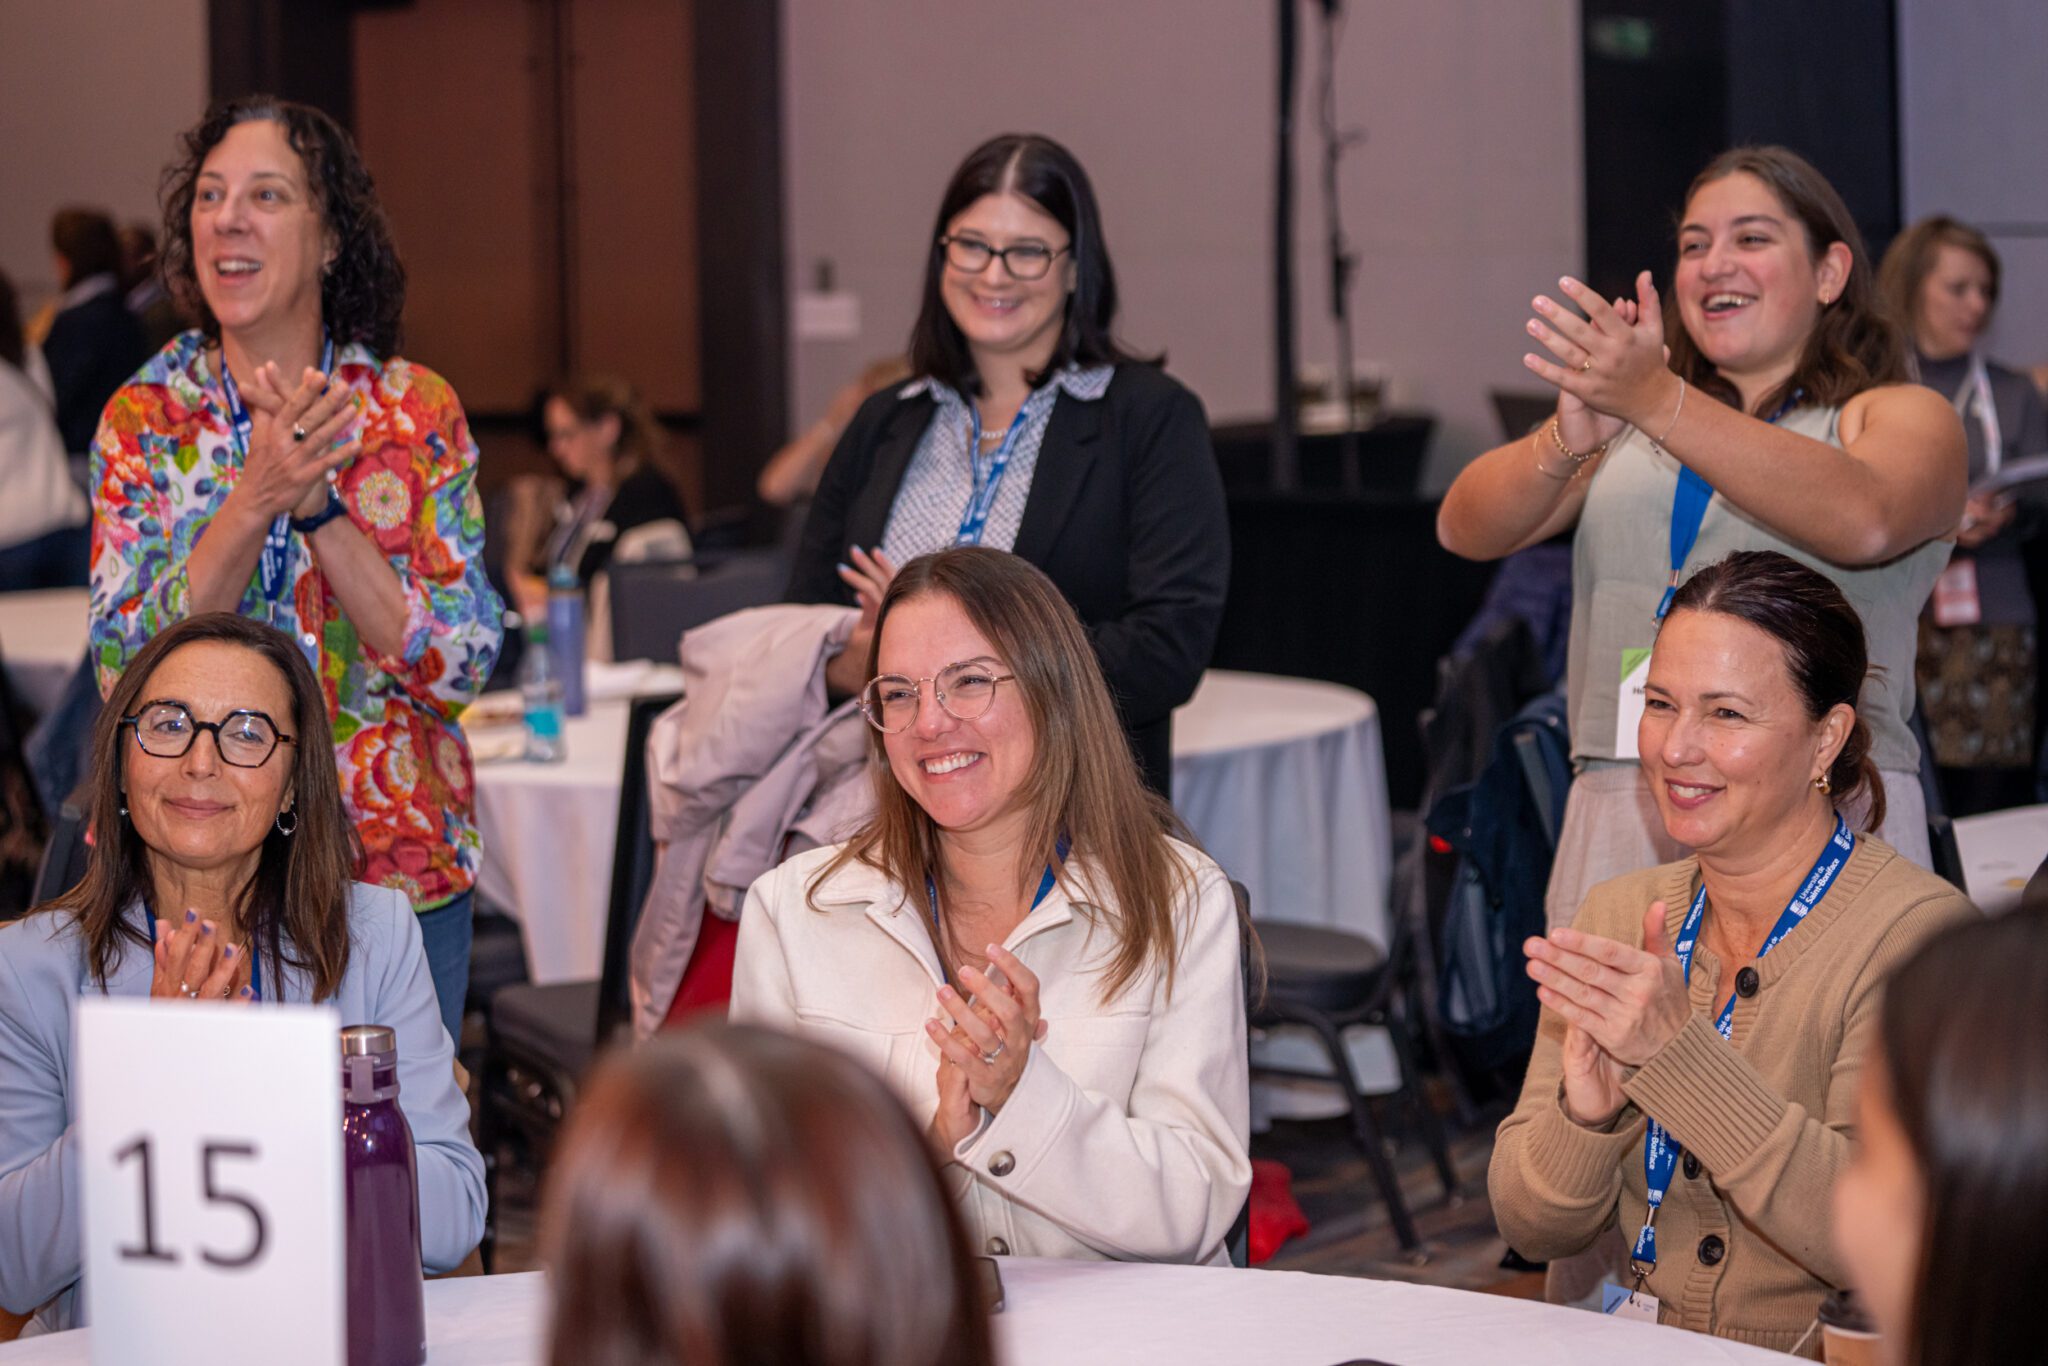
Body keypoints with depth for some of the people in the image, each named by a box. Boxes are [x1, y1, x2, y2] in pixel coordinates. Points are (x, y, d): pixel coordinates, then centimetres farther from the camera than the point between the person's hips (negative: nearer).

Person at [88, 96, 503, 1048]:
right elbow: (125, 667, -11)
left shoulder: (419, 413, -2)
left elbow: (459, 664, -10)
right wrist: (254, 498, -23)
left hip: (397, 866, 0)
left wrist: (319, 504, -21)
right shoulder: (142, 419, -1)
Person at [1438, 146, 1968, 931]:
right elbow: (1467, 531, 9)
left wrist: (1660, 402, -25)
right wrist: (1567, 440, -12)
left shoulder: (1902, 418, 7)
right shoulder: (1631, 427, 20)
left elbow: (1863, 520, -16)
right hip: (1620, 820, 3)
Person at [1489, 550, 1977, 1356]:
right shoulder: (1617, 916, 7)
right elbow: (1533, 1229, 6)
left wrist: (1678, 1054, -24)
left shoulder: (1917, 935, -9)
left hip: (1822, 1357, -3)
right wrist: (1586, 1115, -14)